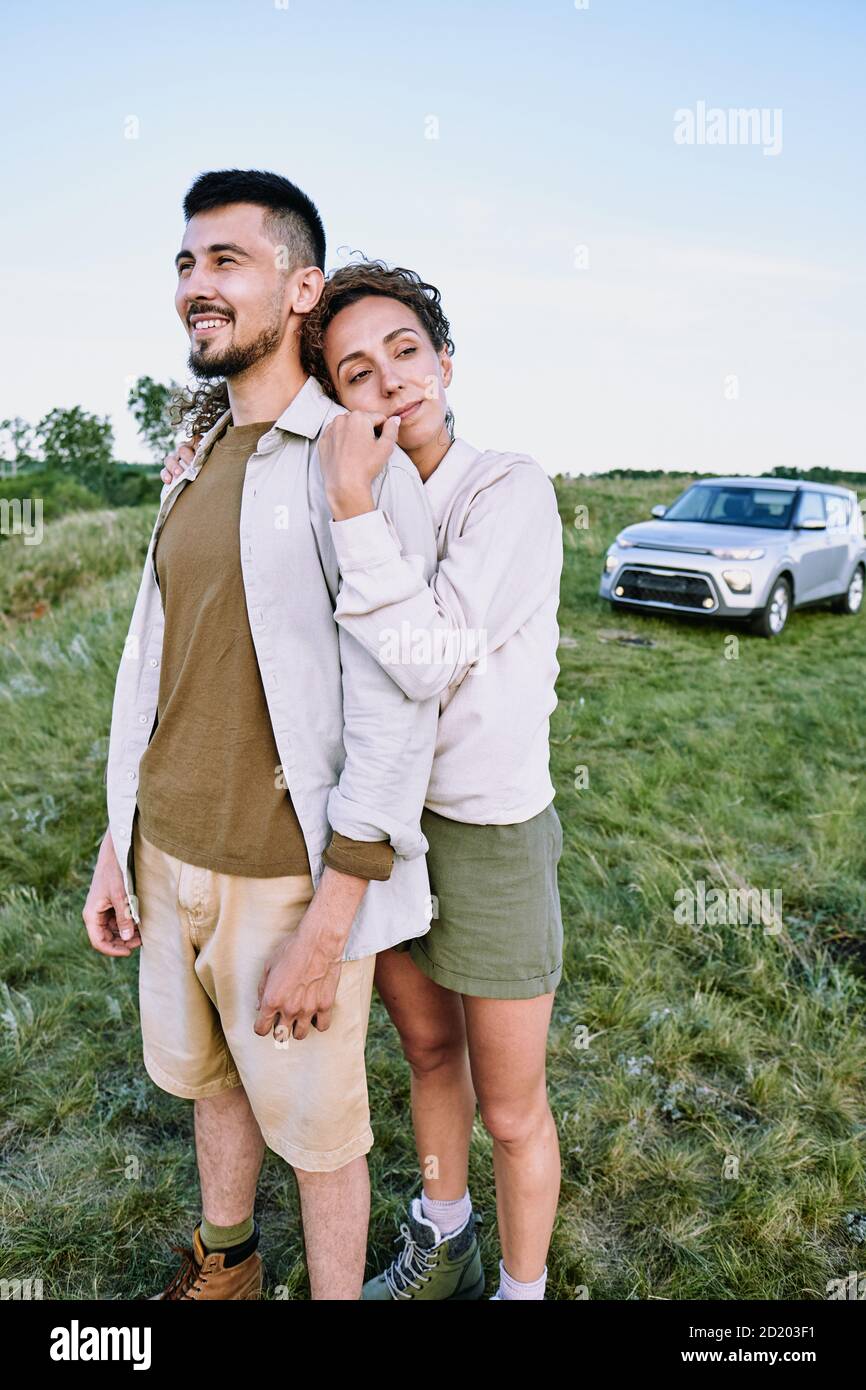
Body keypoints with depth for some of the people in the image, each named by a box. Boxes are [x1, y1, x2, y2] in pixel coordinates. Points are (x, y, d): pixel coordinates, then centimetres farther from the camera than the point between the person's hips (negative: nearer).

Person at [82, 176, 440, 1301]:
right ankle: (223, 1264, 54)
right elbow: (155, 666, 12)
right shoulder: (198, 465, 9)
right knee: (209, 1079, 26)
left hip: (290, 877, -7)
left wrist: (325, 930, -19)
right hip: (171, 857, 8)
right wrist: (117, 847, 12)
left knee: (315, 1129, 13)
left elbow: (396, 715, -20)